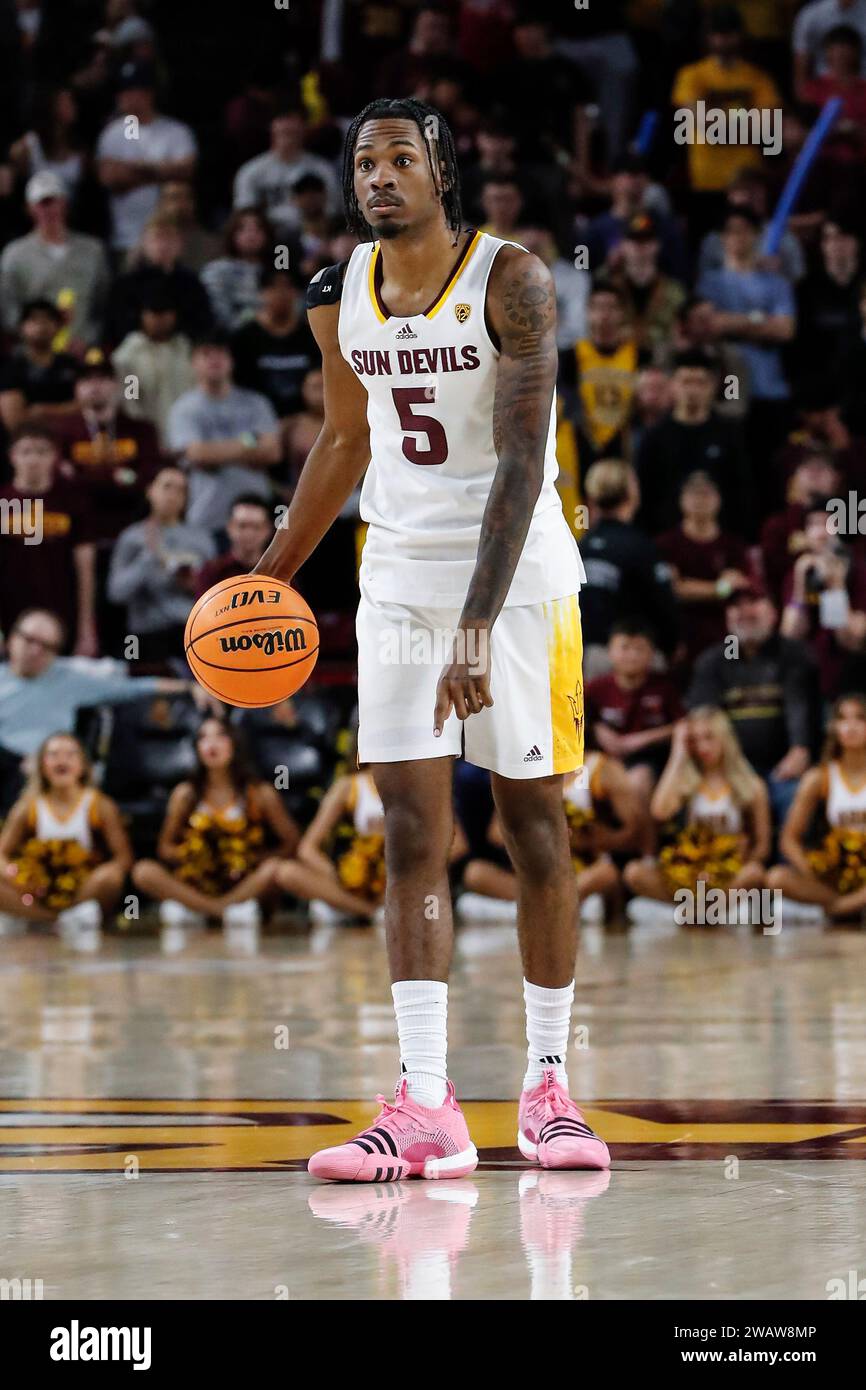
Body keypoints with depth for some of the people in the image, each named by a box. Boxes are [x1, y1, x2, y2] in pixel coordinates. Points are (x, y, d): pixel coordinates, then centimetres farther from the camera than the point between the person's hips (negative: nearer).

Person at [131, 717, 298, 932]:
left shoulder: (261, 794, 2)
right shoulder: (186, 794, 4)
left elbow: (291, 844, 3)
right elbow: (165, 847, 8)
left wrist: (253, 861, -12)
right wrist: (186, 856, -13)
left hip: (244, 884, -1)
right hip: (196, 884, 1)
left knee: (275, 867, -32)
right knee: (144, 871, -24)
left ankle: (191, 908, -28)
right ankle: (231, 910, -31)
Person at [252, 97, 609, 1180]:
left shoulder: (511, 282, -14)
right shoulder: (340, 300, 3)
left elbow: (523, 462, -21)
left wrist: (478, 627, -29)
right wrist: (273, 574, 23)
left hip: (516, 573, -4)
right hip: (400, 577, 4)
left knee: (532, 823, 2)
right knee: (411, 832, -4)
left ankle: (547, 1087, 13)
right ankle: (425, 1108, -8)